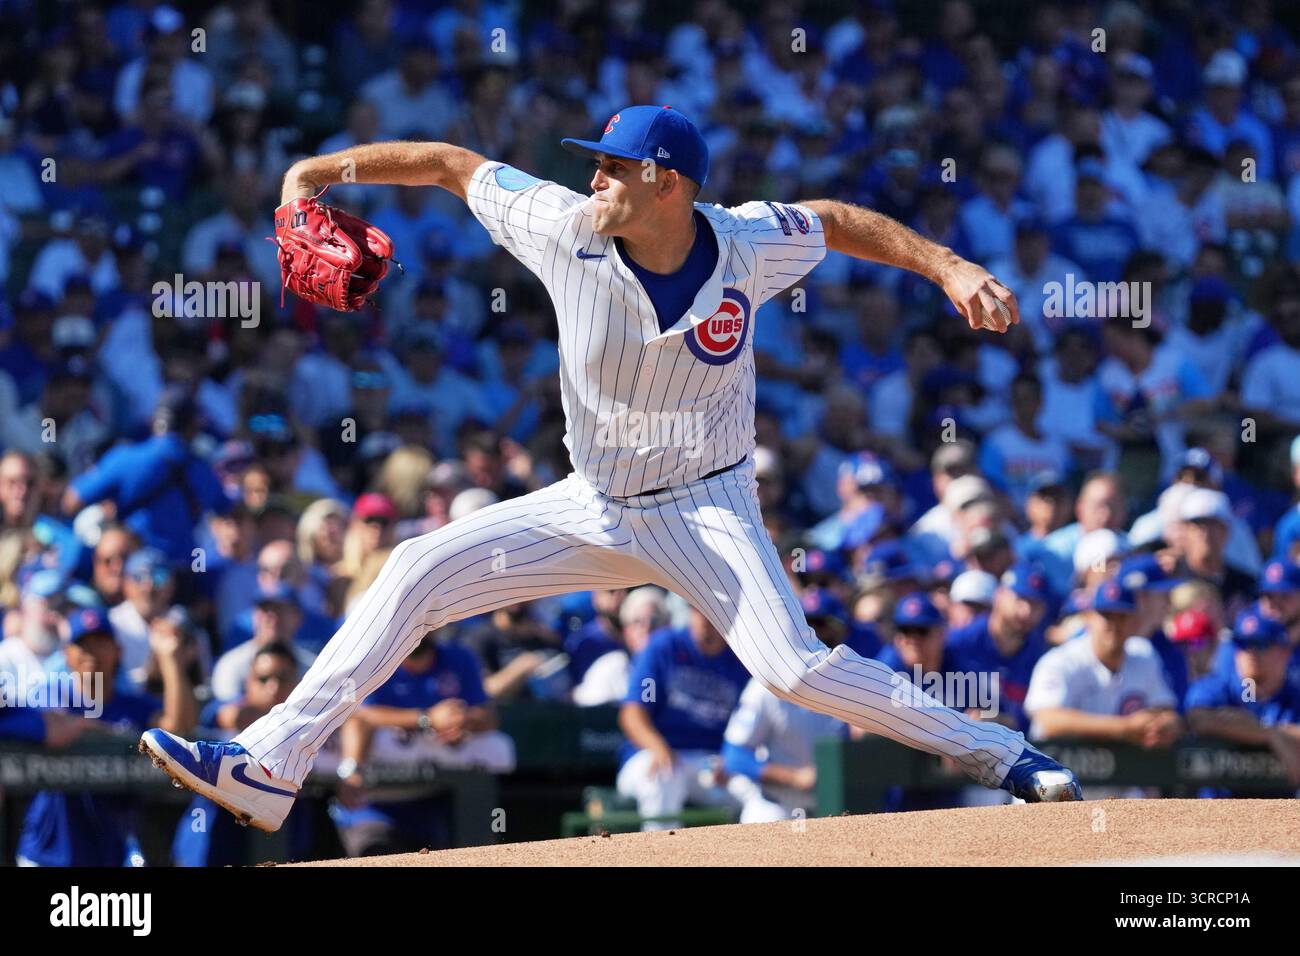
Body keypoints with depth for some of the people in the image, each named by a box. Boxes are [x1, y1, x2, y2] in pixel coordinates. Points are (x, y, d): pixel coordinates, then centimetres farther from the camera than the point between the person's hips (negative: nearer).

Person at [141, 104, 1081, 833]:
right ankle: (269, 768, -4)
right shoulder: (569, 229, -14)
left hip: (706, 510, -3)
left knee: (794, 667, -23)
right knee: (418, 571, -7)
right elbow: (456, 165, -3)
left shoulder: (749, 245, -16)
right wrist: (322, 170, -6)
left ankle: (1000, 755, -10)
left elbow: (835, 220, 4)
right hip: (592, 509, 3)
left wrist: (950, 267, -4)